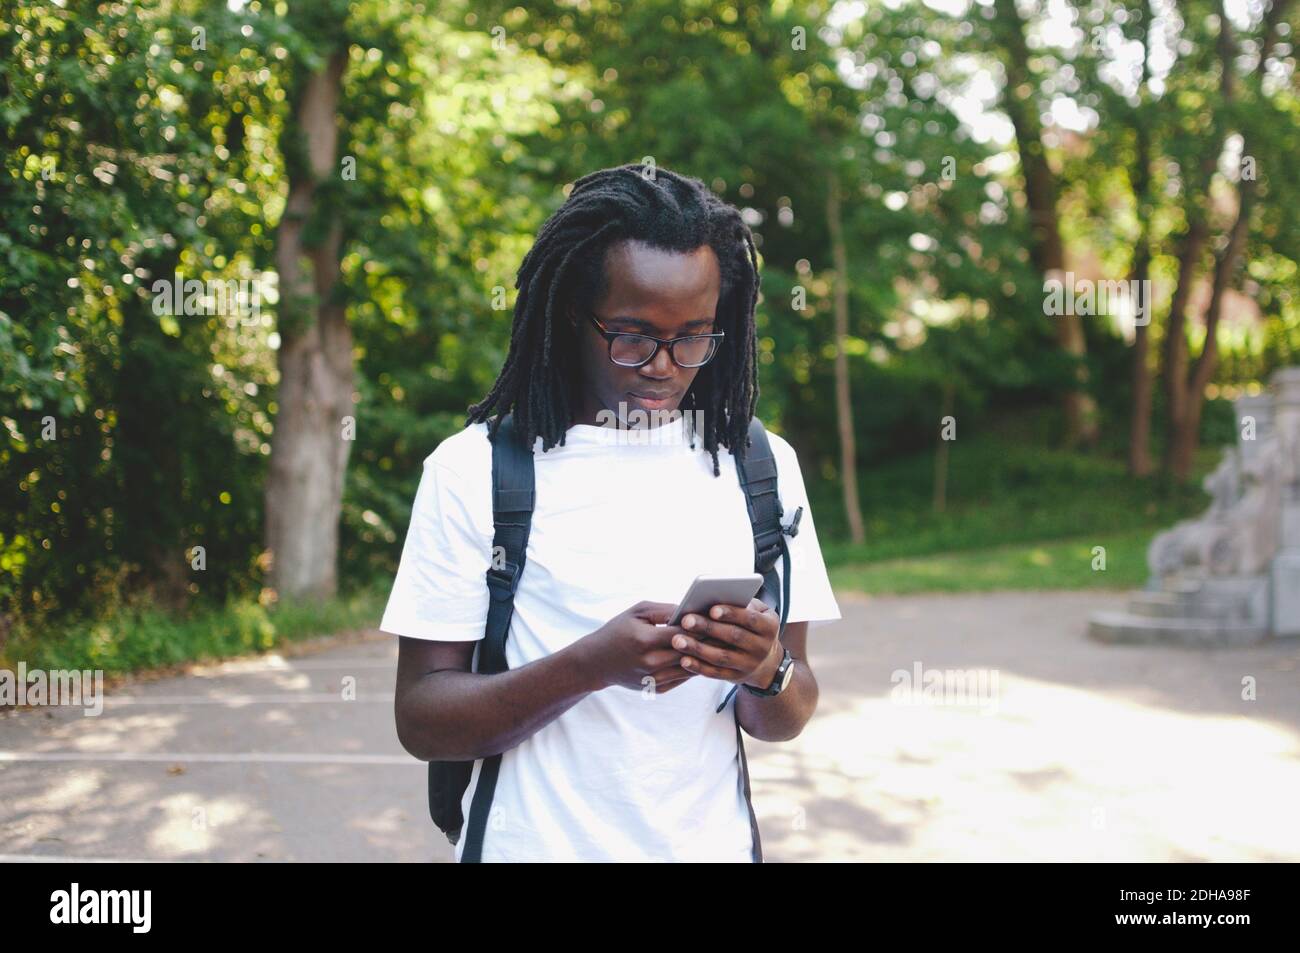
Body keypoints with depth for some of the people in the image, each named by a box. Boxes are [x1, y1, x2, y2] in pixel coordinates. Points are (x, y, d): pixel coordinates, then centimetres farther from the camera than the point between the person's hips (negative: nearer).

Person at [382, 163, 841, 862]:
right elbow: (420, 720, -11)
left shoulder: (759, 465, 0)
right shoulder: (473, 467, -10)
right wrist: (589, 666, -26)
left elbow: (786, 720, 3)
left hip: (712, 844, 3)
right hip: (533, 843, -2)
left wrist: (768, 670, -19)